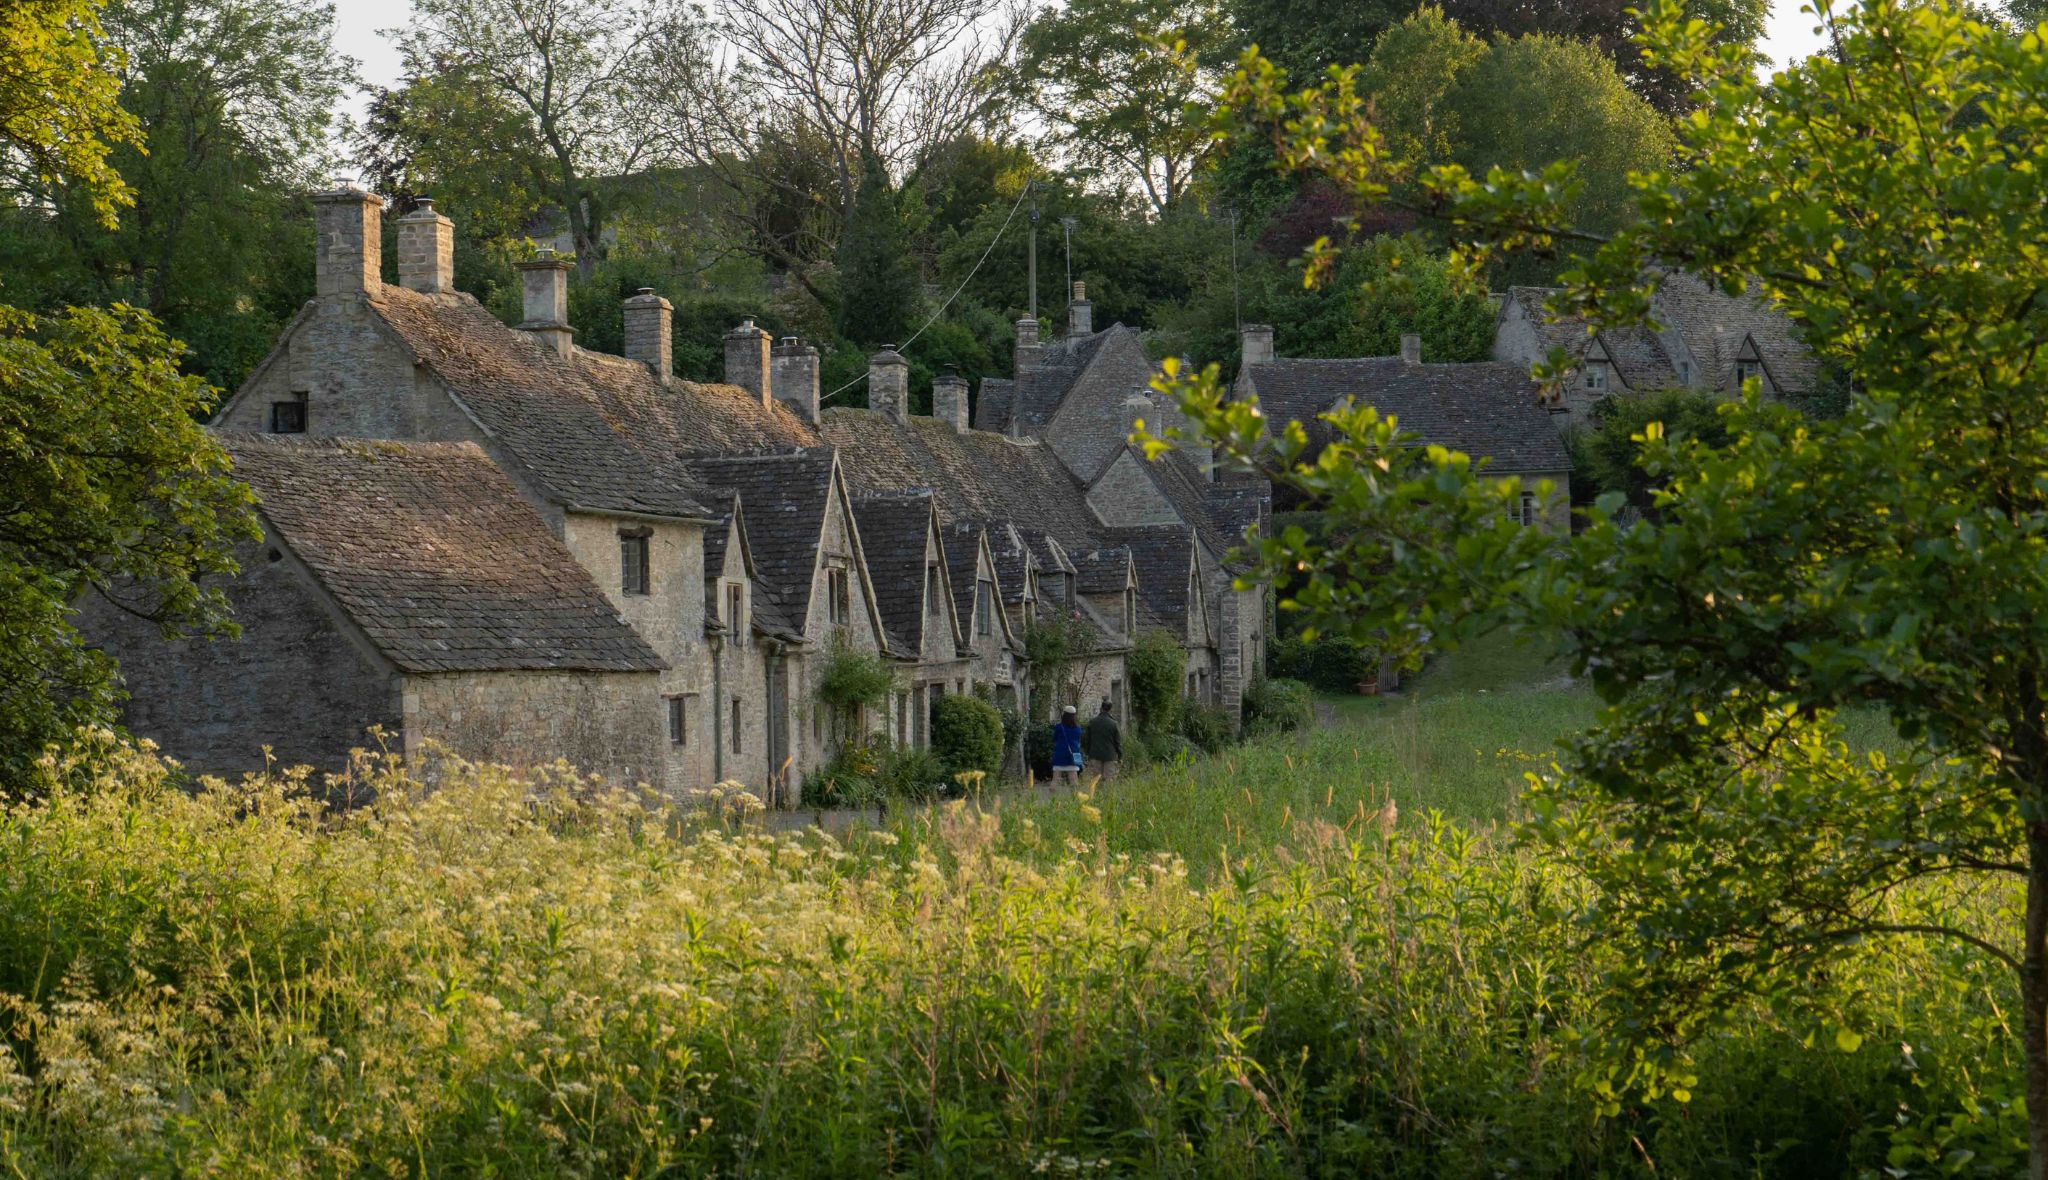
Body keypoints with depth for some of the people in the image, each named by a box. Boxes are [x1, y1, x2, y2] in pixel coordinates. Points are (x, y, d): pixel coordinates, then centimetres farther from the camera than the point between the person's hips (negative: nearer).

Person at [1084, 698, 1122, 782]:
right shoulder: (1113, 724, -8)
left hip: (1096, 755, 3)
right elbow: (1118, 741, -3)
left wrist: (1088, 753, 17)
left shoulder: (1092, 723, 1)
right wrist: (1120, 756, 6)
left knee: (1097, 777, 7)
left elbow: (1088, 740, 7)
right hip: (1110, 756, -3)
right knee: (1109, 777, -1)